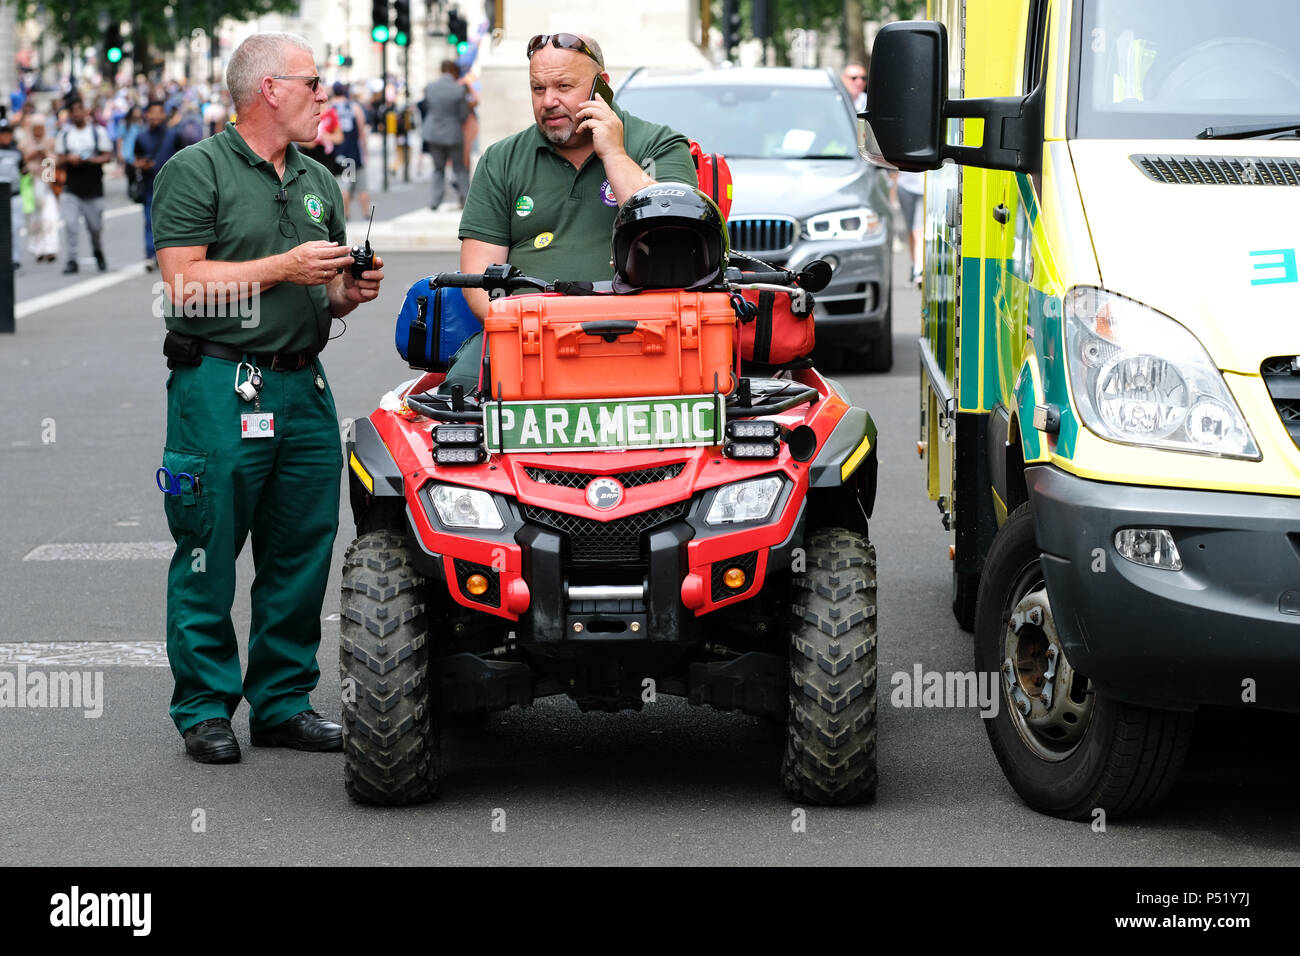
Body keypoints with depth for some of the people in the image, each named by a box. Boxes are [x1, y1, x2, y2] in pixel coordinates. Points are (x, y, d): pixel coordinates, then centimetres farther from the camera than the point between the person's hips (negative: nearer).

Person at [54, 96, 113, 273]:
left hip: (93, 187, -1)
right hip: (71, 188, 1)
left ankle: (98, 252, 32)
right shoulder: (63, 134, 9)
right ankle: (72, 260, -9)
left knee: (95, 226, 5)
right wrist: (68, 159, -13)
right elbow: (60, 160, 10)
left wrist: (89, 159, -18)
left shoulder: (98, 131, 3)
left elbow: (108, 157, -1)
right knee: (71, 224, -12)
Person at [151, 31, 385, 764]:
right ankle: (204, 708, 5)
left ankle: (284, 702, 16)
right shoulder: (196, 171, -4)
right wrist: (285, 268, -14)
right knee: (209, 558, -3)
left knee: (302, 555, 7)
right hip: (219, 388, -7)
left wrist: (353, 290, 0)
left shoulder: (319, 182, 18)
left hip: (304, 387, 7)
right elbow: (184, 285, -13)